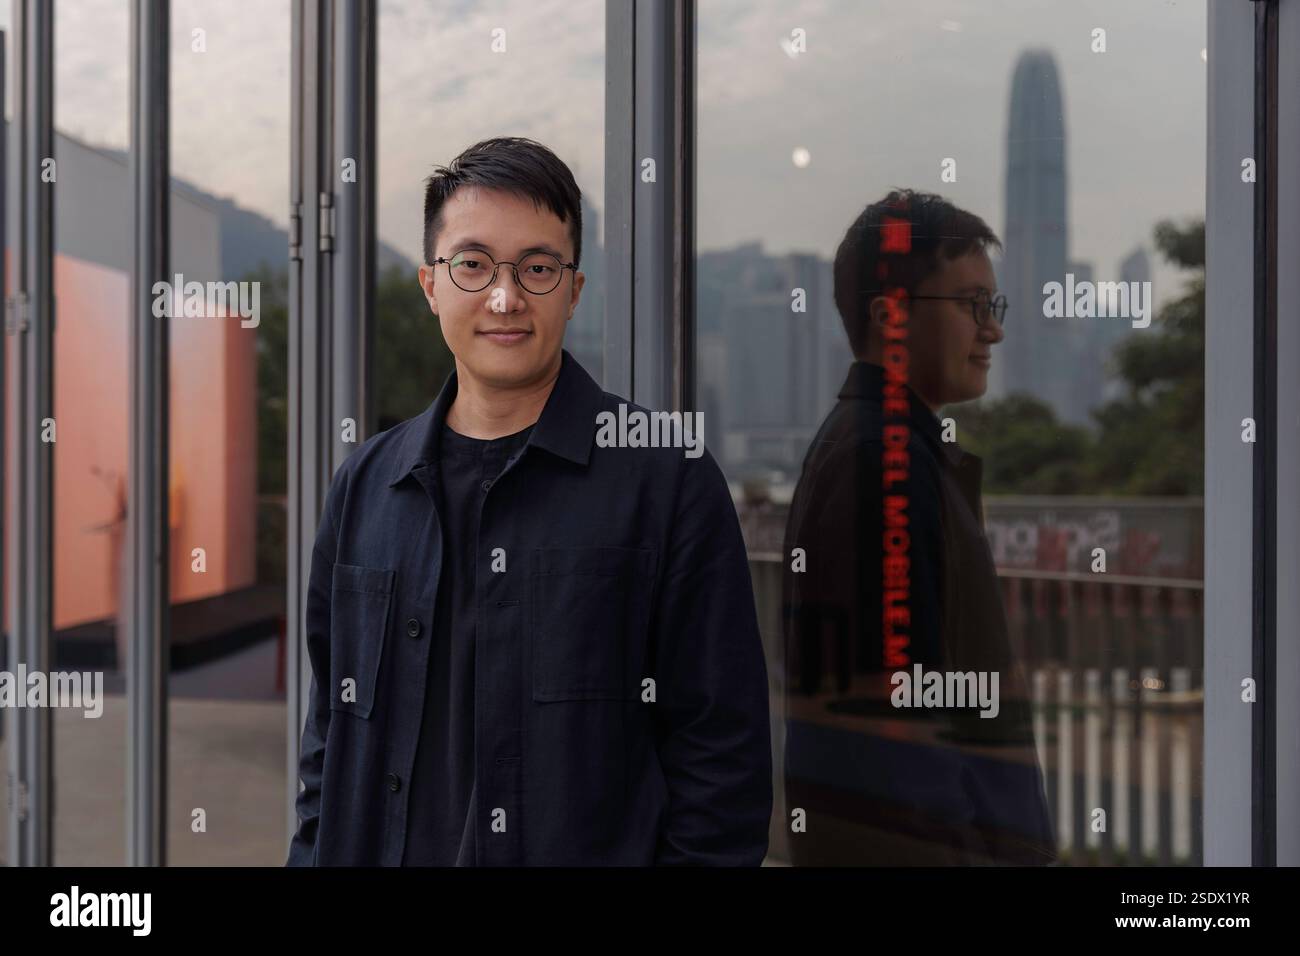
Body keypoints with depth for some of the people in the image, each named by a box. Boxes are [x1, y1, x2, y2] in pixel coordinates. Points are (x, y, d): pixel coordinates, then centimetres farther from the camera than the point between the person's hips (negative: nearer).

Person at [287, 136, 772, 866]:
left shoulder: (670, 481, -9)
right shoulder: (366, 485, 6)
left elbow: (724, 762, -10)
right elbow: (330, 739, 12)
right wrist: (318, 857, 3)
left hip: (594, 848, -4)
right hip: (383, 848, 4)